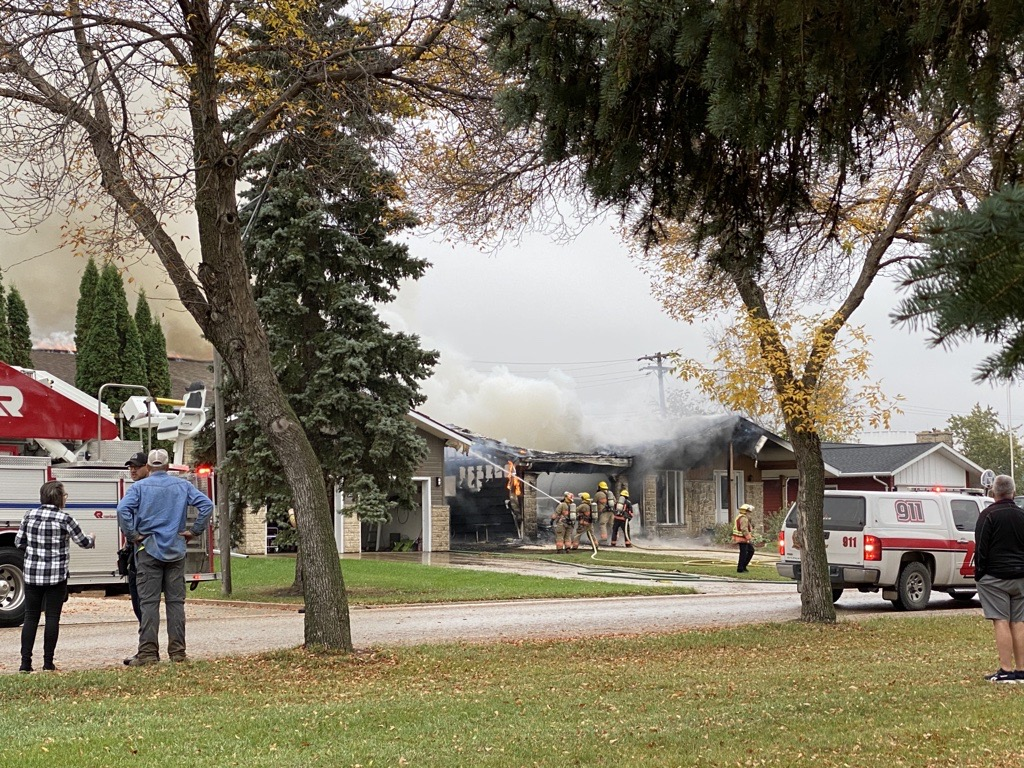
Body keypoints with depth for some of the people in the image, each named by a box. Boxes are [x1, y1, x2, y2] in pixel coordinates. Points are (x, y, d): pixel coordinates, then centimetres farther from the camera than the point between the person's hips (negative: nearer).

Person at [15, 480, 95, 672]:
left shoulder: (30, 516, 2)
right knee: (52, 617, 3)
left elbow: (19, 542, 9)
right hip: (56, 576, -3)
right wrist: (91, 538, 22)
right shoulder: (64, 519, -9)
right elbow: (83, 542, 0)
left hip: (32, 574, 4)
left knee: (31, 617, 8)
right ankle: (48, 662, 4)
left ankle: (25, 662, 5)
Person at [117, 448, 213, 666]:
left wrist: (132, 535, -7)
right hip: (176, 550, 2)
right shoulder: (182, 485, 7)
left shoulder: (139, 487, -1)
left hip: (149, 550, -2)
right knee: (176, 602, 6)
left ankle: (148, 652, -4)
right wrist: (194, 531, 2)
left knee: (148, 602, -1)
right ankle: (177, 652, 6)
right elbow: (206, 504, -2)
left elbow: (123, 509, -16)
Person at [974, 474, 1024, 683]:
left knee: (1001, 623, -6)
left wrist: (978, 574, -2)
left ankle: (1006, 671, -9)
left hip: (995, 577, -5)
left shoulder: (988, 515, -7)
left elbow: (981, 548, -9)